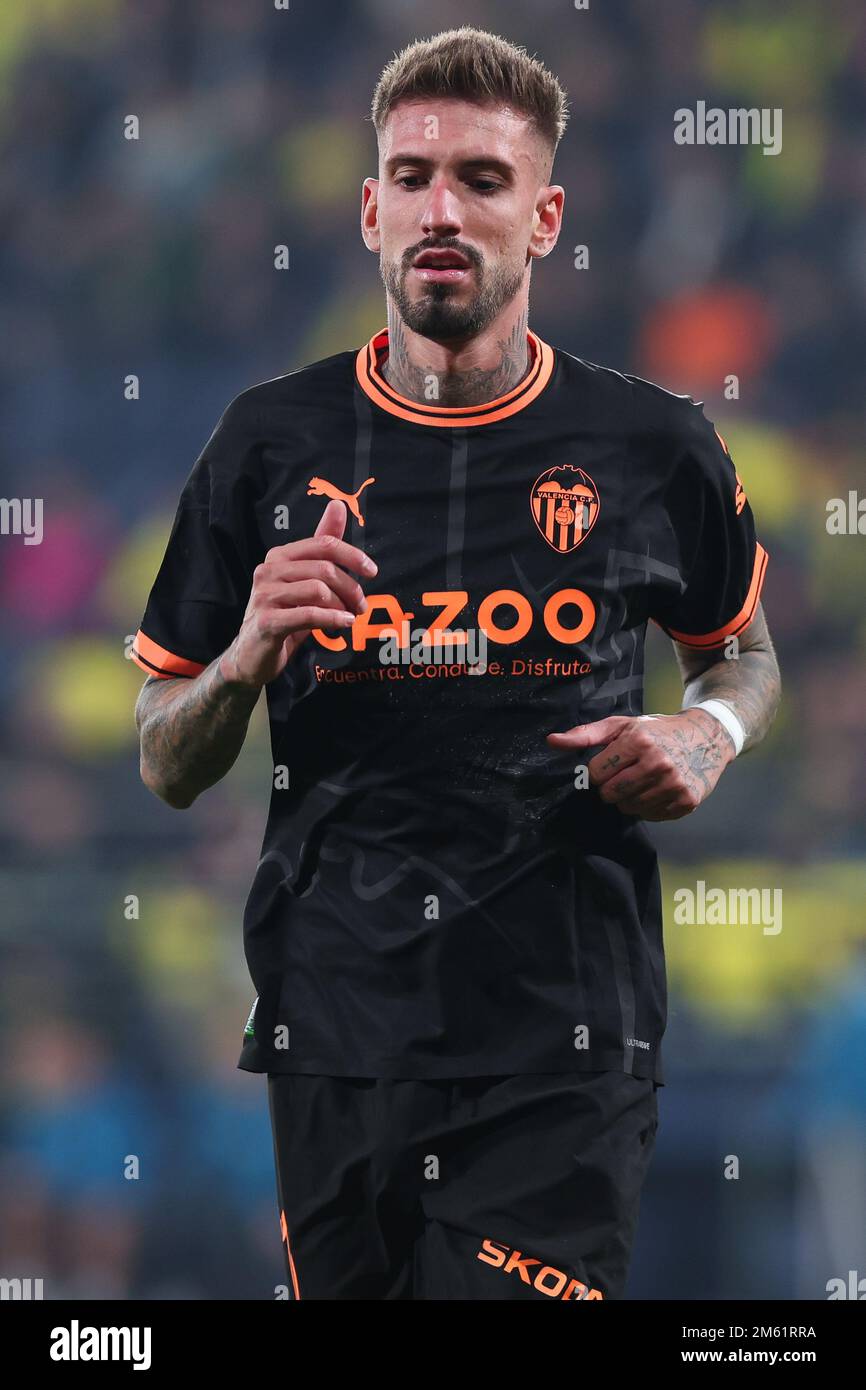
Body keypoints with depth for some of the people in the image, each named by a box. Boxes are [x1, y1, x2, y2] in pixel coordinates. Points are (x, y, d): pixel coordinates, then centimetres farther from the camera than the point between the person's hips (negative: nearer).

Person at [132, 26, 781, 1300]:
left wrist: (708, 734, -2)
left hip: (559, 1058, -2)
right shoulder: (272, 443, 4)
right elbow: (167, 768, 9)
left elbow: (744, 655, 21)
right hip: (333, 1049, 2)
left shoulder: (653, 449, 2)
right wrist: (247, 658, -12)